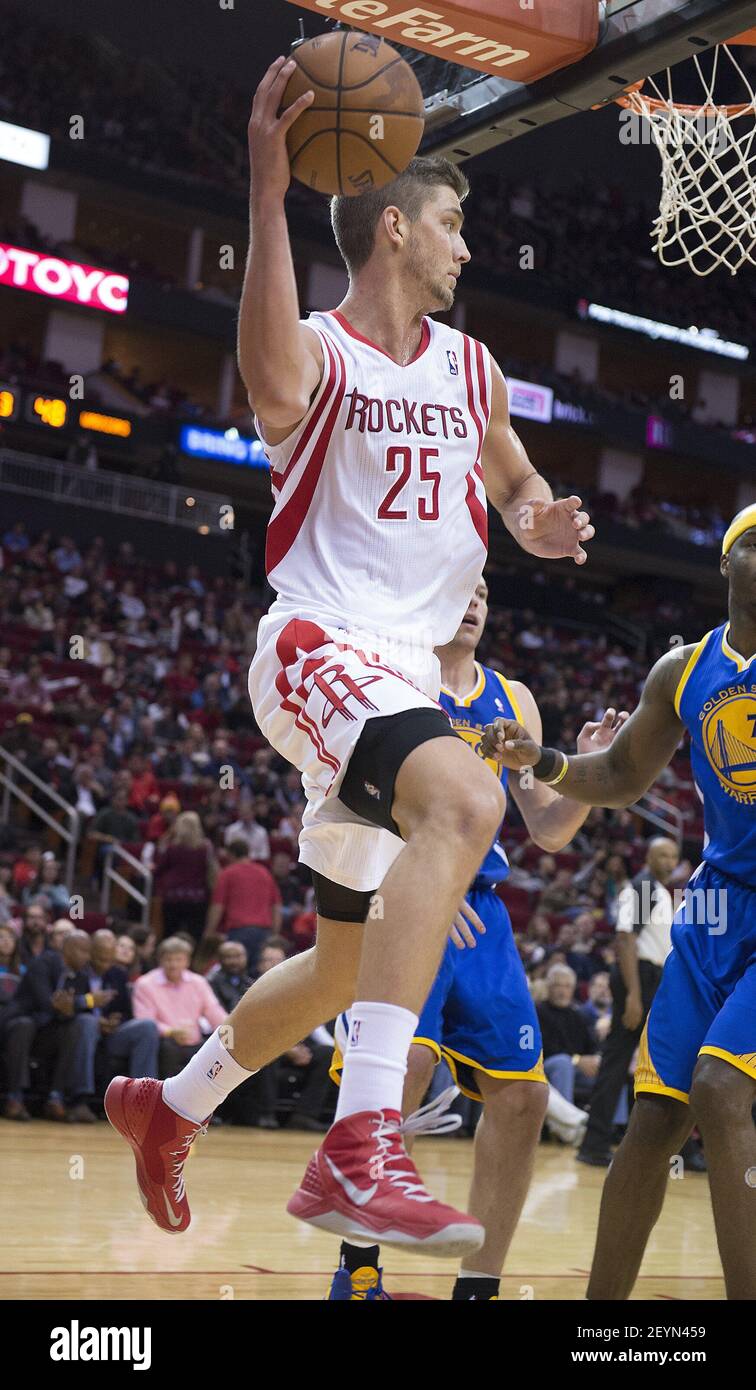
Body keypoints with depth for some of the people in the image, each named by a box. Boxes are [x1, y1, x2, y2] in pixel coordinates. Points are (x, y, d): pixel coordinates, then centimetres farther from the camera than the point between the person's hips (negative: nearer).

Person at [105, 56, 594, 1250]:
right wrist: (268, 187, -39)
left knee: (347, 962, 14)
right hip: (318, 648, -8)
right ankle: (361, 1150, -41)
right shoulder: (321, 355, -7)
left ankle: (168, 1107, 38)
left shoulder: (472, 370, 14)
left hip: (407, 672, 8)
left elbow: (516, 486, 29)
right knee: (466, 797, -37)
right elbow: (273, 386, -33)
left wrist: (542, 525, 3)